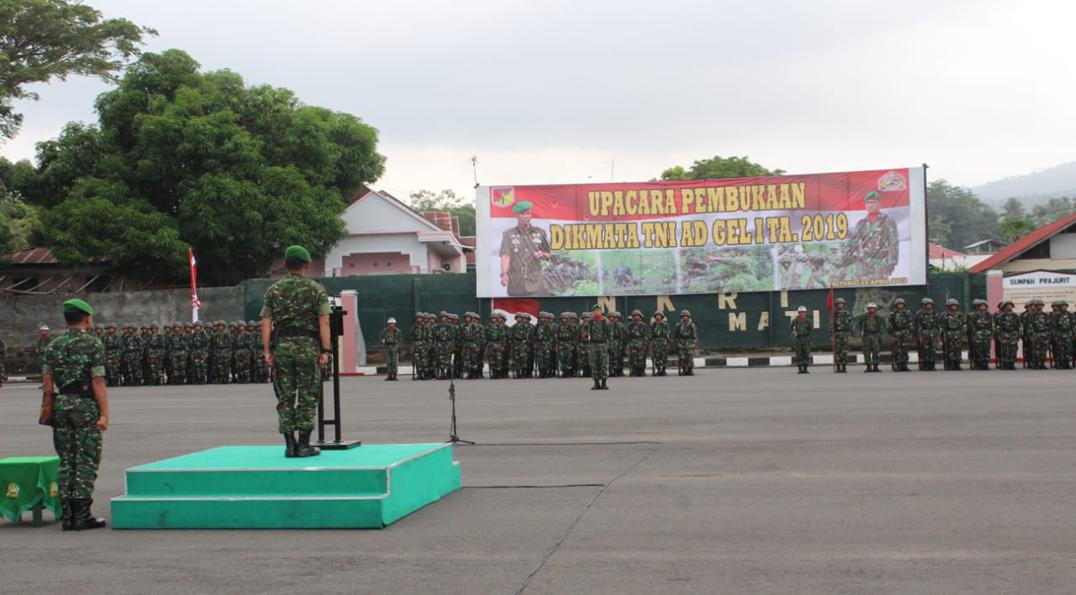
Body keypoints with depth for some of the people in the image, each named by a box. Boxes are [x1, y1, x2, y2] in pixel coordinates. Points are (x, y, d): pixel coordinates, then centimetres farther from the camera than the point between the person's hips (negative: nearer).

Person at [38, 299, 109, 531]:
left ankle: (67, 516, 9)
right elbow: (98, 382, -12)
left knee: (66, 462, 9)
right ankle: (81, 515, -2)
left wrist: (48, 409, 12)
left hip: (61, 406, 5)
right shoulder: (93, 344, -7)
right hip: (86, 407, -5)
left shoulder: (53, 346, 8)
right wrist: (104, 413, -13)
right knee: (86, 462, 0)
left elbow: (47, 383, 6)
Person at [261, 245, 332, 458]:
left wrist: (266, 350, 2)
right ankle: (304, 445, 1)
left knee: (285, 397, 7)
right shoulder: (316, 289, 1)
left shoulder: (273, 290, 8)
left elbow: (266, 322, 1)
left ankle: (289, 445, 6)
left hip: (281, 346, 2)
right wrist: (325, 351, -7)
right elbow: (324, 322, -7)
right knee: (307, 397, 3)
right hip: (307, 345, -2)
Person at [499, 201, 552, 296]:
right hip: (516, 285, -1)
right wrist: (504, 274, -28)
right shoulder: (508, 235, 2)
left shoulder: (540, 233, 10)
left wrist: (543, 254, -4)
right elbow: (505, 256, -11)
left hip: (536, 284, 1)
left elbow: (549, 255, 19)